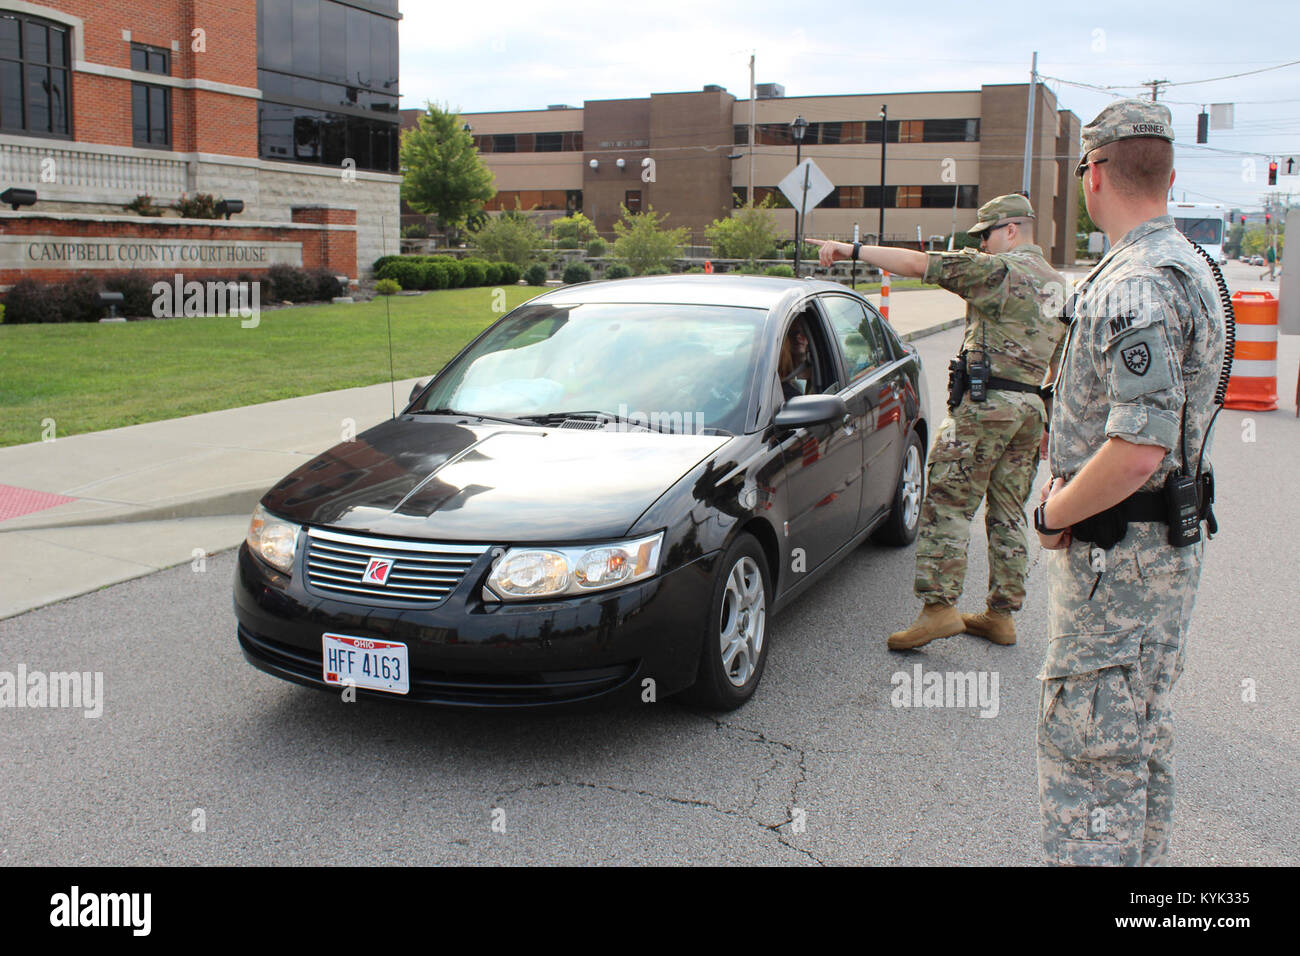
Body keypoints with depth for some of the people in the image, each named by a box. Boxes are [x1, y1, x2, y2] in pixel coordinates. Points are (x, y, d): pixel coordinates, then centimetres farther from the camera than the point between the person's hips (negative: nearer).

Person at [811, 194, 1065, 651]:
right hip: (1034, 408, 8)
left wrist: (853, 249, -7)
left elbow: (918, 264, -11)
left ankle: (939, 607, -11)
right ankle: (1001, 614, 16)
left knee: (947, 505, -6)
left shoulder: (999, 269, -7)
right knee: (1008, 514, 12)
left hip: (988, 402, -8)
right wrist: (1048, 424, 23)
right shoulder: (1058, 284, 18)